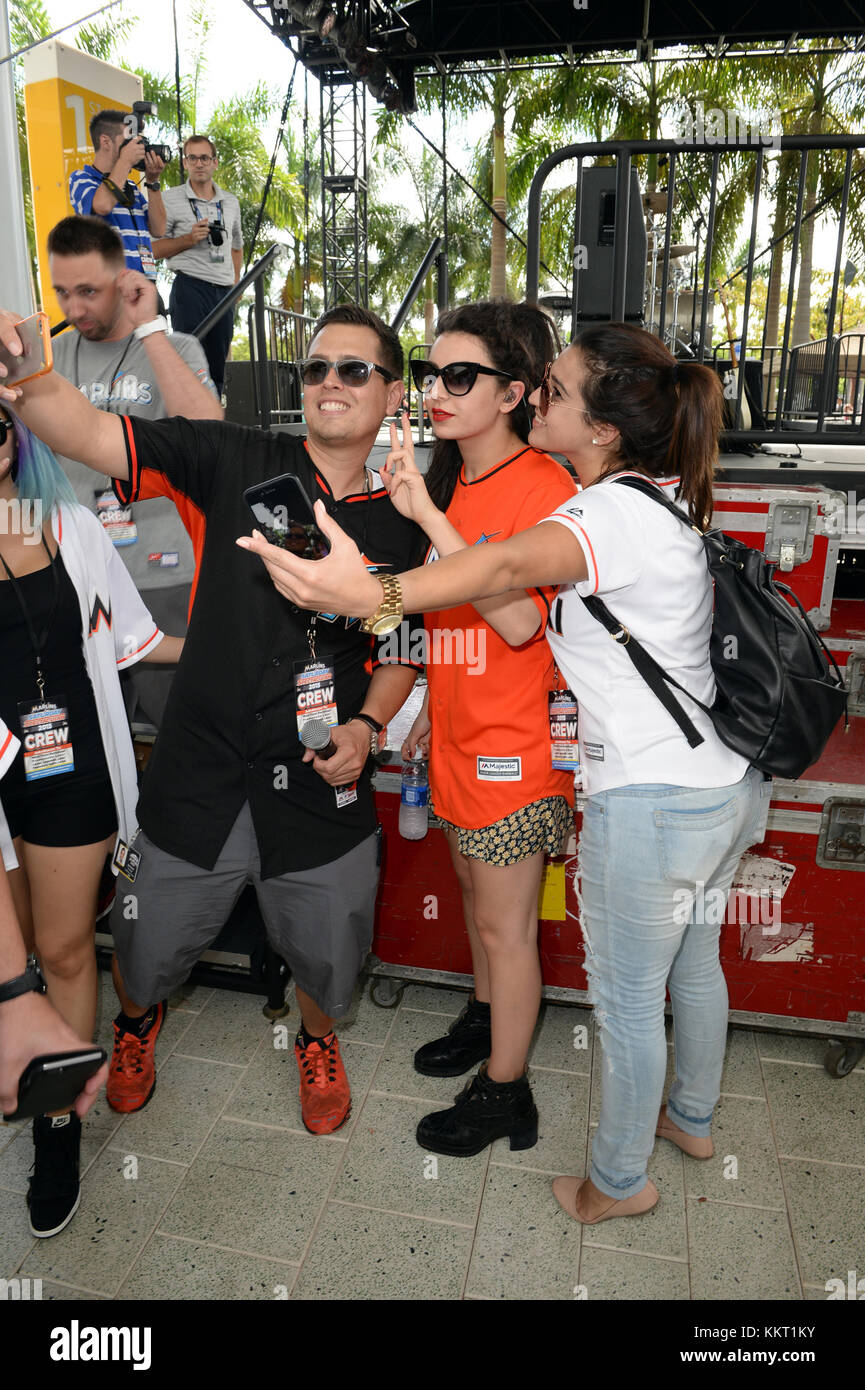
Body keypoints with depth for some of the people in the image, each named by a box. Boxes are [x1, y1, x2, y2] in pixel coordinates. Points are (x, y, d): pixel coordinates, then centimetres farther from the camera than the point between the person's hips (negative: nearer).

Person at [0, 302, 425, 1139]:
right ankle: (137, 1020, 57)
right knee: (146, 957, 18)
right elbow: (94, 438, -16)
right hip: (199, 780, -1)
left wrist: (368, 724, -6)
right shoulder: (235, 463, -6)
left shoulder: (401, 524, 2)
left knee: (326, 963, 17)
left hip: (322, 792, 2)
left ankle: (317, 1040, 55)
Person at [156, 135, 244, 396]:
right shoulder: (170, 199, 2)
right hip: (190, 286, -5)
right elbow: (155, 248, 0)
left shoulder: (231, 202, 16)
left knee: (217, 364, 6)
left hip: (224, 290, 5)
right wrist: (189, 239, -13)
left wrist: (235, 279, 14)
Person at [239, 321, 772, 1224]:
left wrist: (371, 593, -62)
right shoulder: (662, 499, 7)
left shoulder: (612, 514, -23)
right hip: (727, 783, 10)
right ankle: (691, 1119, 52)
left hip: (652, 802, -9)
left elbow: (511, 565, -46)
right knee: (693, 963, 28)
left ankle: (619, 1181, 36)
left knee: (626, 998, 12)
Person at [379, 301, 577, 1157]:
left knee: (505, 926, 6)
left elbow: (519, 620, -29)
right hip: (459, 732, 8)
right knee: (474, 889, 24)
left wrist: (429, 517, -30)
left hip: (513, 744, -8)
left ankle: (504, 1096, 26)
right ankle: (486, 1020, 48)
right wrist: (432, 702, 17)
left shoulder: (542, 487, -17)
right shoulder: (452, 480, 7)